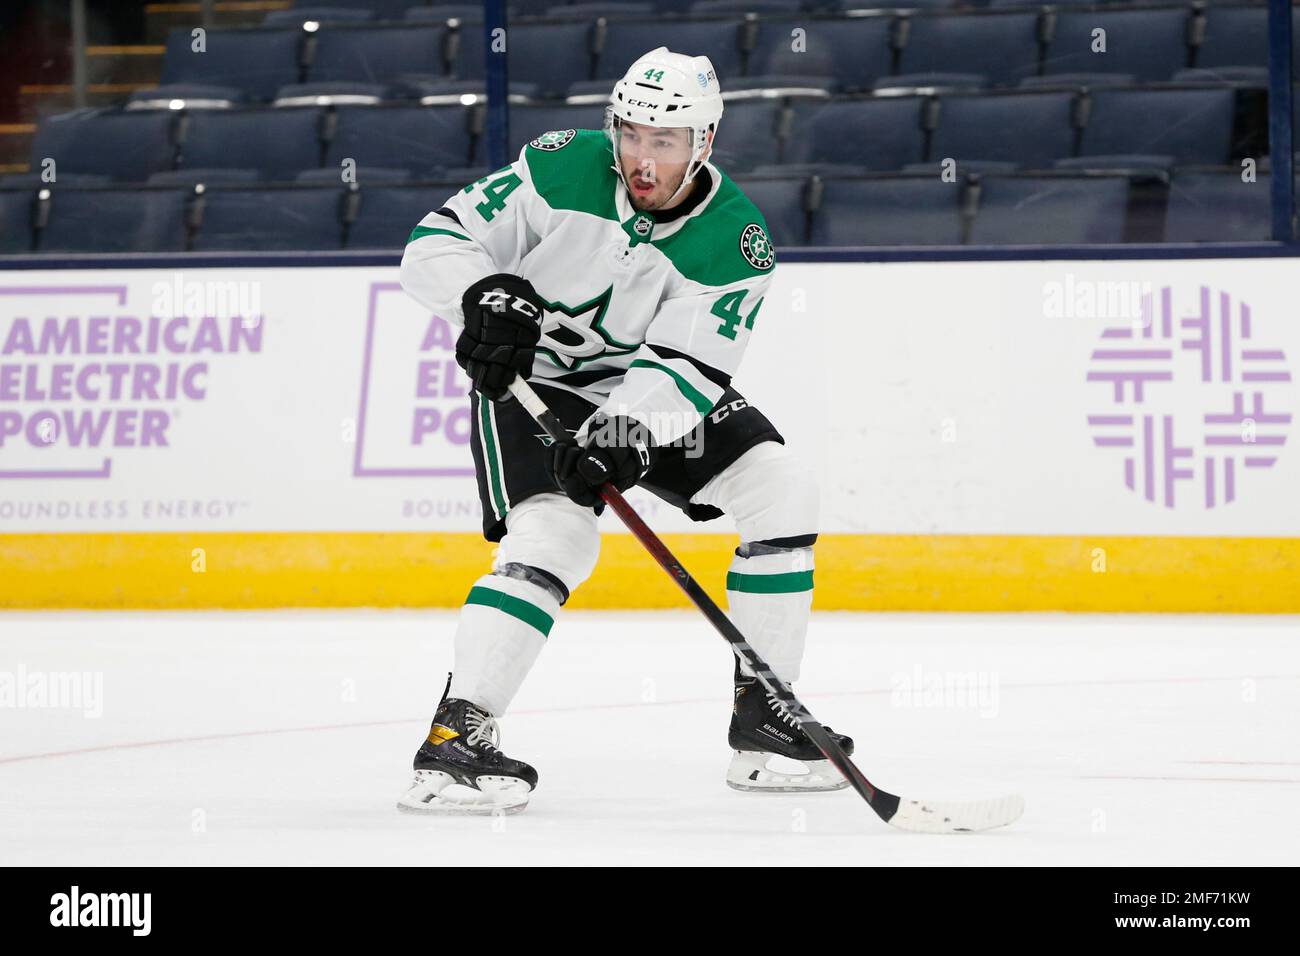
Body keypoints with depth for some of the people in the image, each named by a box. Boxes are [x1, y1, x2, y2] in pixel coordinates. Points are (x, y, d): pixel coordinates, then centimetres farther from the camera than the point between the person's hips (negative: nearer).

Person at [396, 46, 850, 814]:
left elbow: (684, 369, -24)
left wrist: (627, 433, -42)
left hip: (650, 387, 4)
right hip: (529, 380, -4)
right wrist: (488, 297, -36)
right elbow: (436, 243, -16)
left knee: (781, 488, -8)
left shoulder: (736, 245, -17)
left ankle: (765, 716, 1)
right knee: (556, 535, -27)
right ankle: (456, 737, -28)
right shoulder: (563, 170, -20)